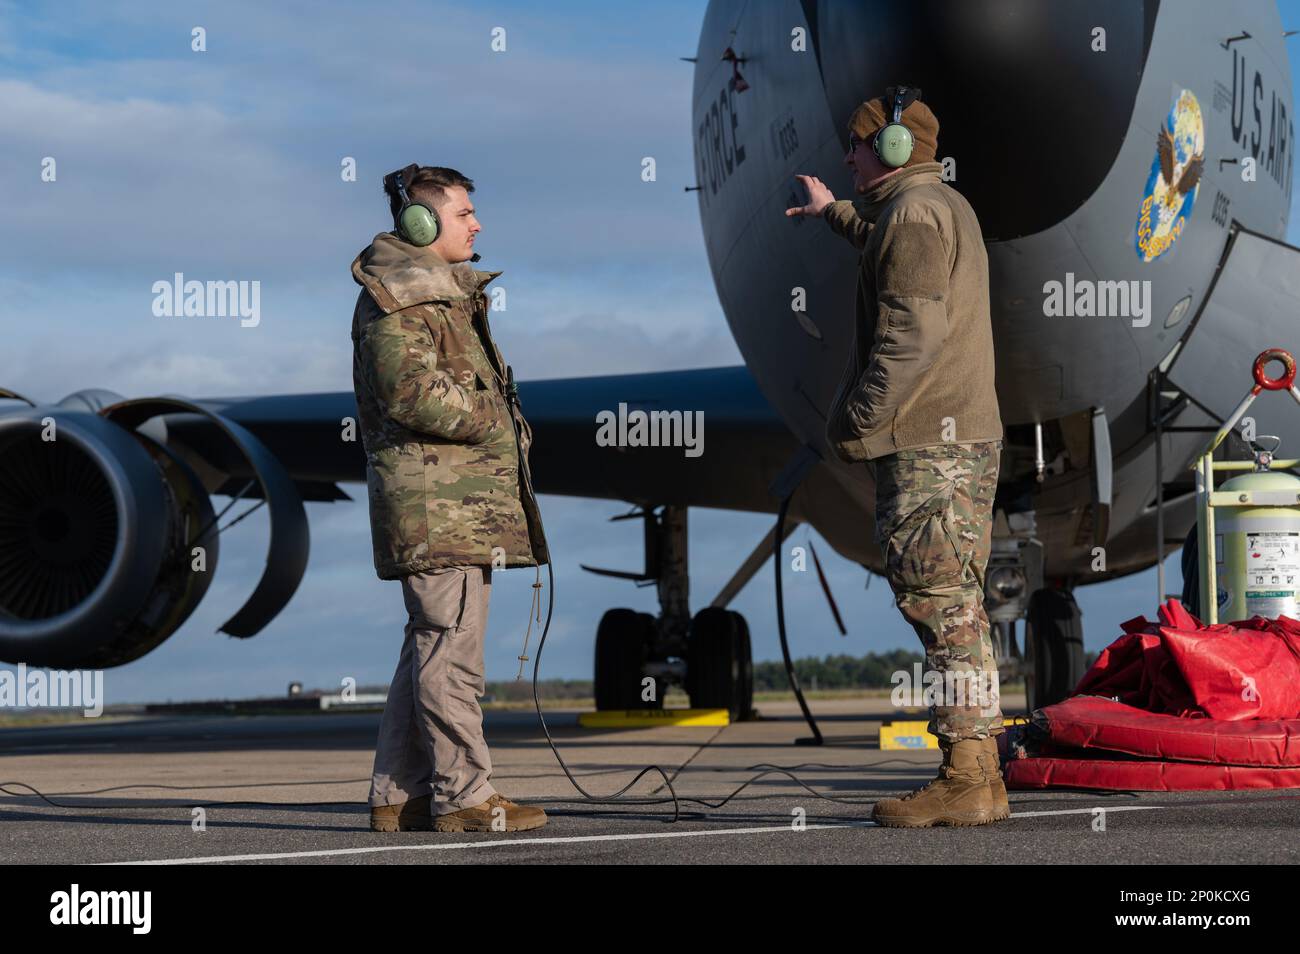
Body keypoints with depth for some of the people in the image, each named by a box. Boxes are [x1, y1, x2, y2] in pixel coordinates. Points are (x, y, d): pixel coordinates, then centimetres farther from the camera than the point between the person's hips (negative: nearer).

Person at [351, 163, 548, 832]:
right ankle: (463, 796, -7)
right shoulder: (397, 297, -9)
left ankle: (398, 796, 15)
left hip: (461, 499, 11)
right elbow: (413, 395, -20)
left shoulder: (445, 291, 24)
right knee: (452, 646, -9)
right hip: (437, 500, -11)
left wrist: (496, 420, 13)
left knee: (429, 647, 11)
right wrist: (493, 419, -9)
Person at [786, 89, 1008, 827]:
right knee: (957, 609, 10)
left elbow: (911, 331, -21)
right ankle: (981, 777, 11)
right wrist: (834, 212, 60)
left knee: (942, 606, -11)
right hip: (968, 435, 10)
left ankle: (966, 781, -12)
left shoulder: (913, 211, -10)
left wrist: (858, 421, -17)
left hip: (926, 444, -10)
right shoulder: (949, 207, 21)